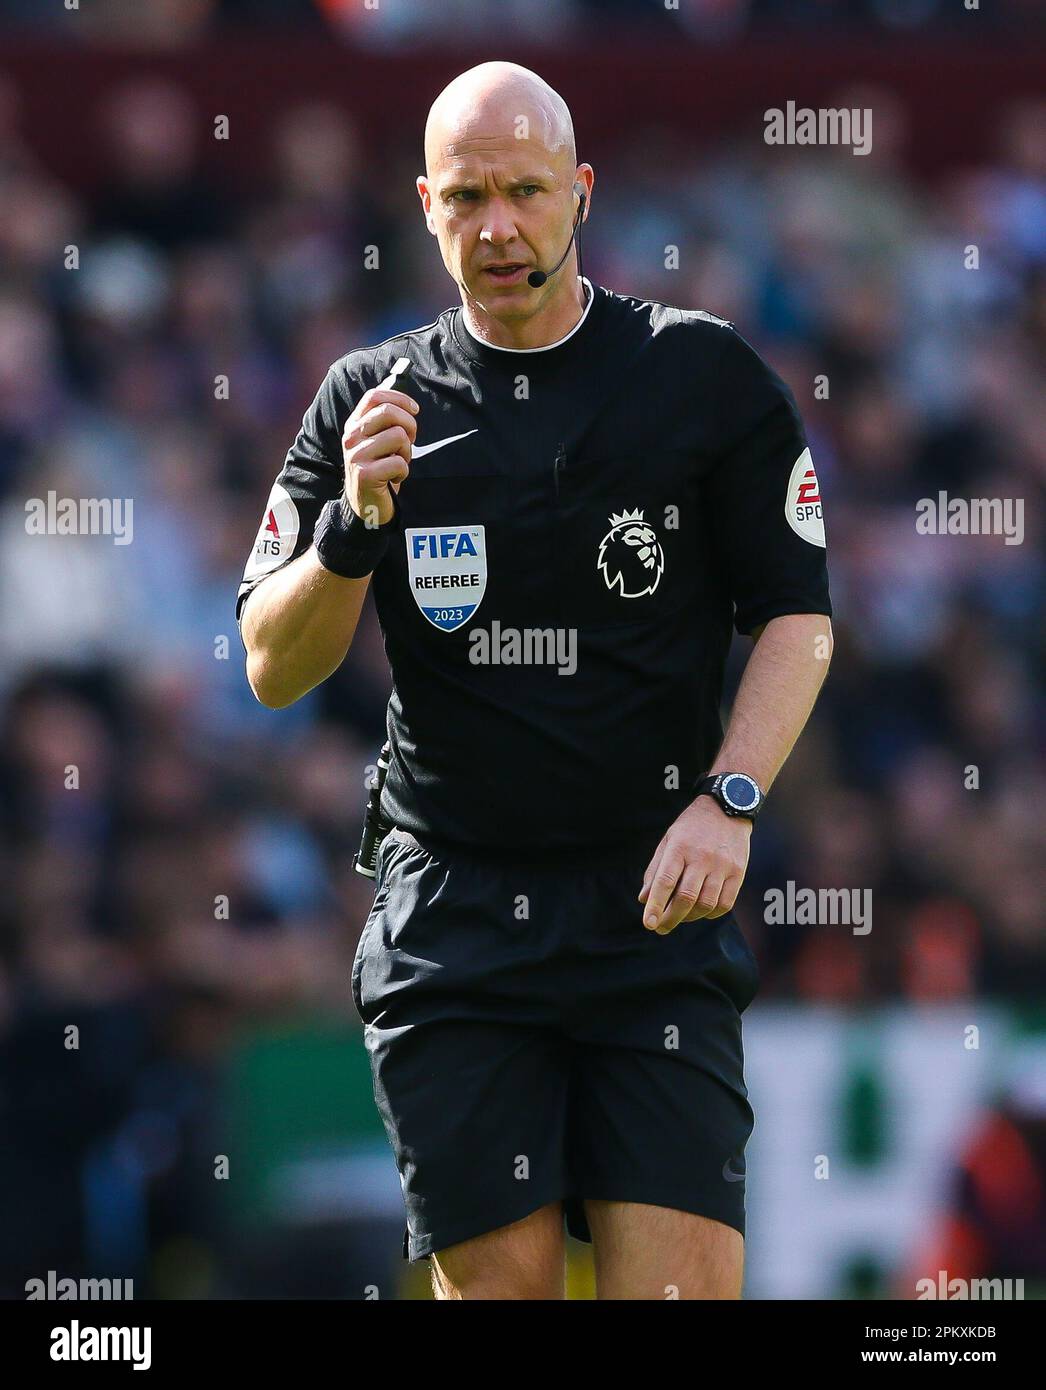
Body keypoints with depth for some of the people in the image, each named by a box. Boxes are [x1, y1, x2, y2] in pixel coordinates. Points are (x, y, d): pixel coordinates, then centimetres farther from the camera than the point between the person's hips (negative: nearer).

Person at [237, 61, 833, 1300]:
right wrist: (355, 525, -13)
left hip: (657, 914, -1)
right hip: (450, 911, 1)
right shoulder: (373, 399, 8)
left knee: (683, 1282, -12)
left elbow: (798, 617, 5)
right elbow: (273, 669, 5)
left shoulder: (705, 373, 3)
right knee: (498, 1278, -4)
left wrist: (727, 800, -10)